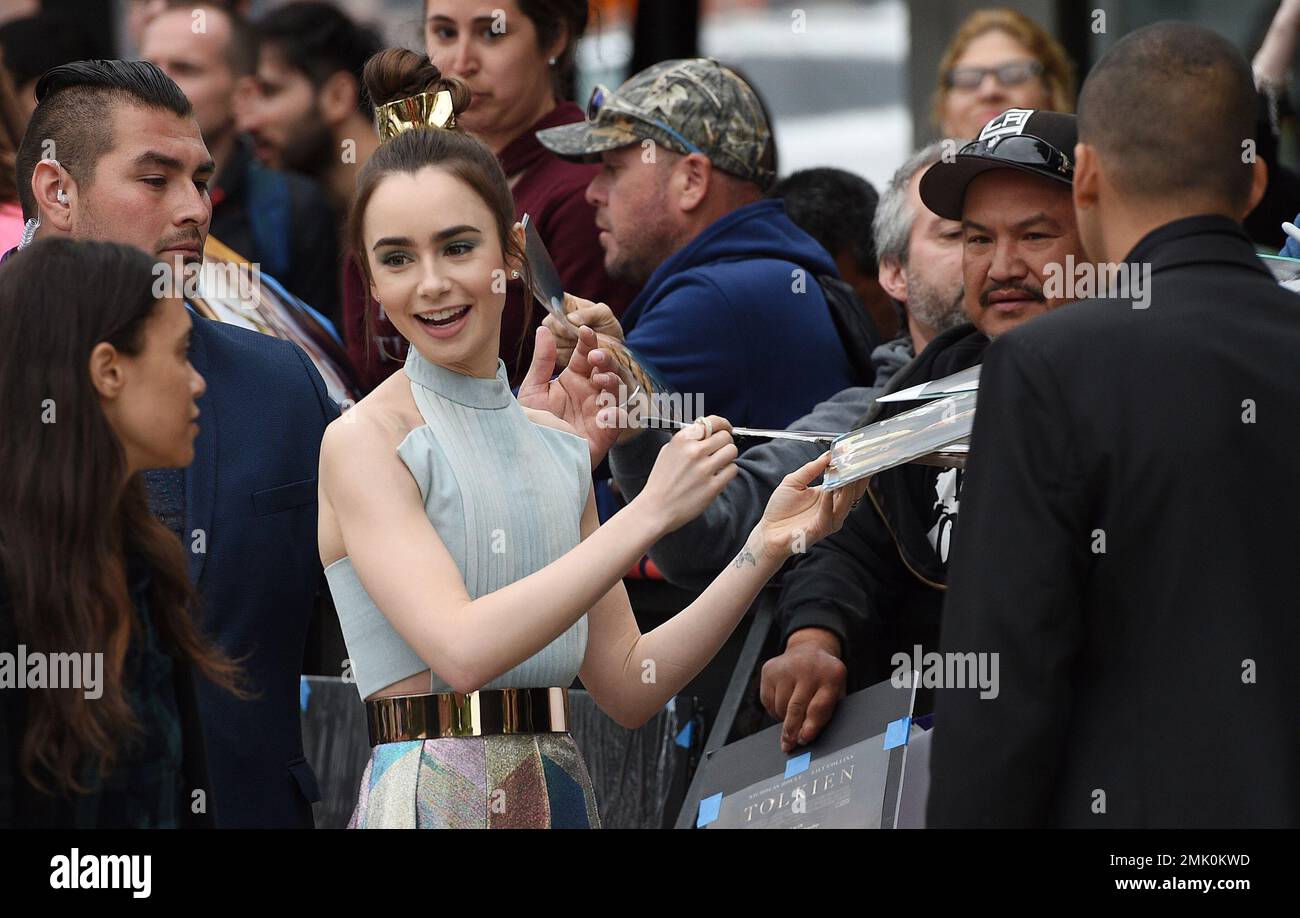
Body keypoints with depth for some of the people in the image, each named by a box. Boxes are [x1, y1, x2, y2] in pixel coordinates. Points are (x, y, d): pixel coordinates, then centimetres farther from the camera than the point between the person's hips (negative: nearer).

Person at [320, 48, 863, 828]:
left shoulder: (560, 447, 11)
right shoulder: (364, 442, -6)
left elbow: (630, 688, 11)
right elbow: (462, 650, -19)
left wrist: (766, 548, 0)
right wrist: (652, 513, -17)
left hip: (562, 794, 5)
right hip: (431, 800, -5)